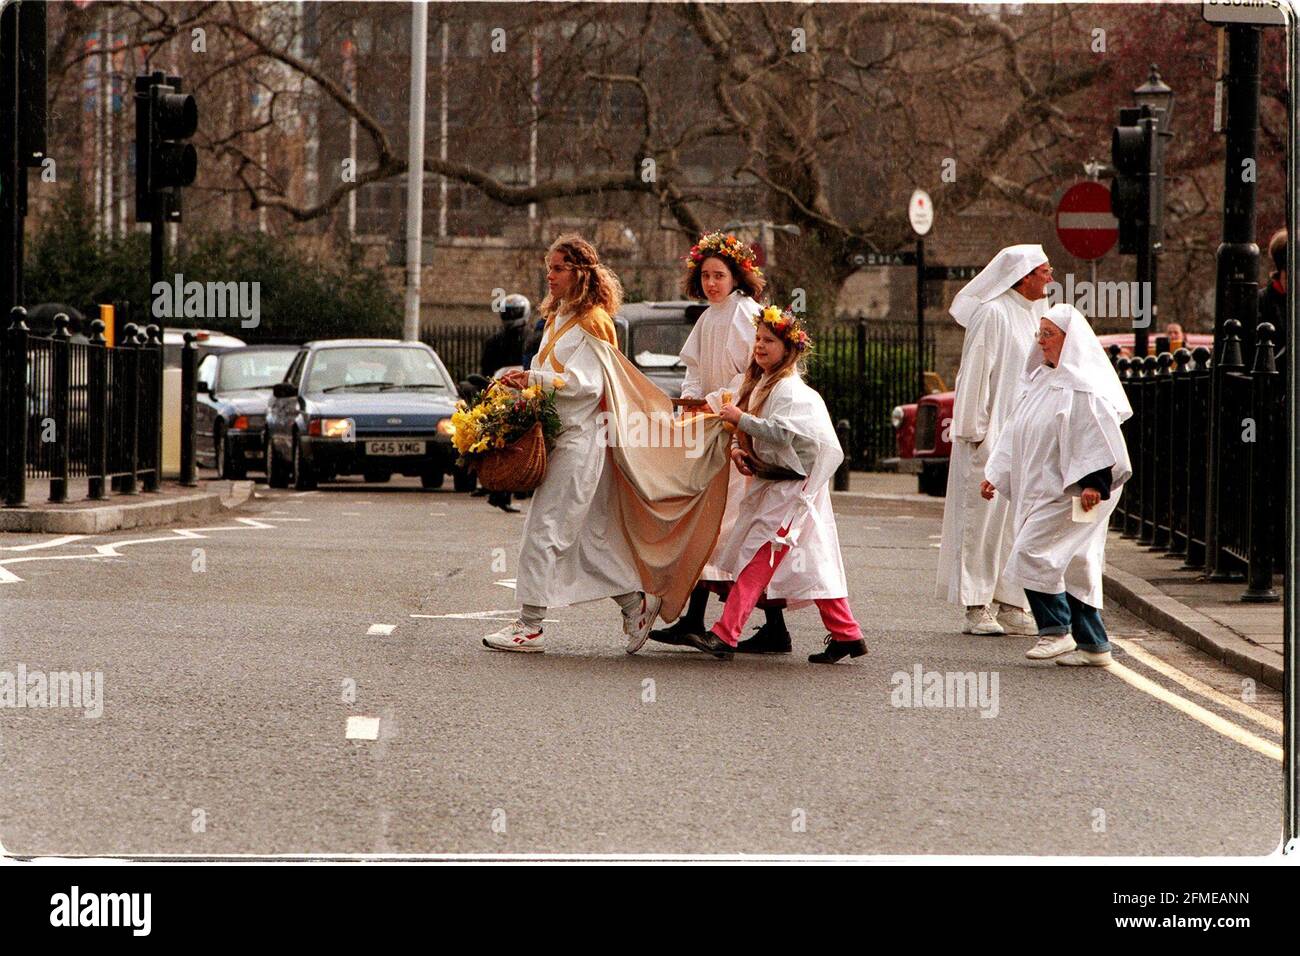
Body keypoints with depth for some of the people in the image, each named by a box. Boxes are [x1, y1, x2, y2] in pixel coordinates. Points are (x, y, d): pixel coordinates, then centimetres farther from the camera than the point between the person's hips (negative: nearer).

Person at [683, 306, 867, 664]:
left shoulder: (789, 389, -14)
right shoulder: (756, 384, 15)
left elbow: (784, 433, -27)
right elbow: (747, 433, 20)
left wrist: (741, 419, -22)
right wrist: (736, 449, -1)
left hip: (791, 485, -10)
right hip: (770, 484, 10)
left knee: (756, 559, -14)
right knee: (813, 566, 9)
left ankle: (725, 635, -19)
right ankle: (846, 634, 12)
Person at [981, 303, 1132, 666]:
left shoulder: (1083, 387, -13)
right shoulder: (1042, 381, 16)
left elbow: (1099, 437, -18)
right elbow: (1016, 431, 19)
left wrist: (1093, 482, -24)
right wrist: (994, 473, 15)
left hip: (1071, 492, -9)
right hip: (1041, 491, 9)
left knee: (1032, 552, -14)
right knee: (1072, 566, 9)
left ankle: (1056, 632, -7)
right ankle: (1093, 645, 12)